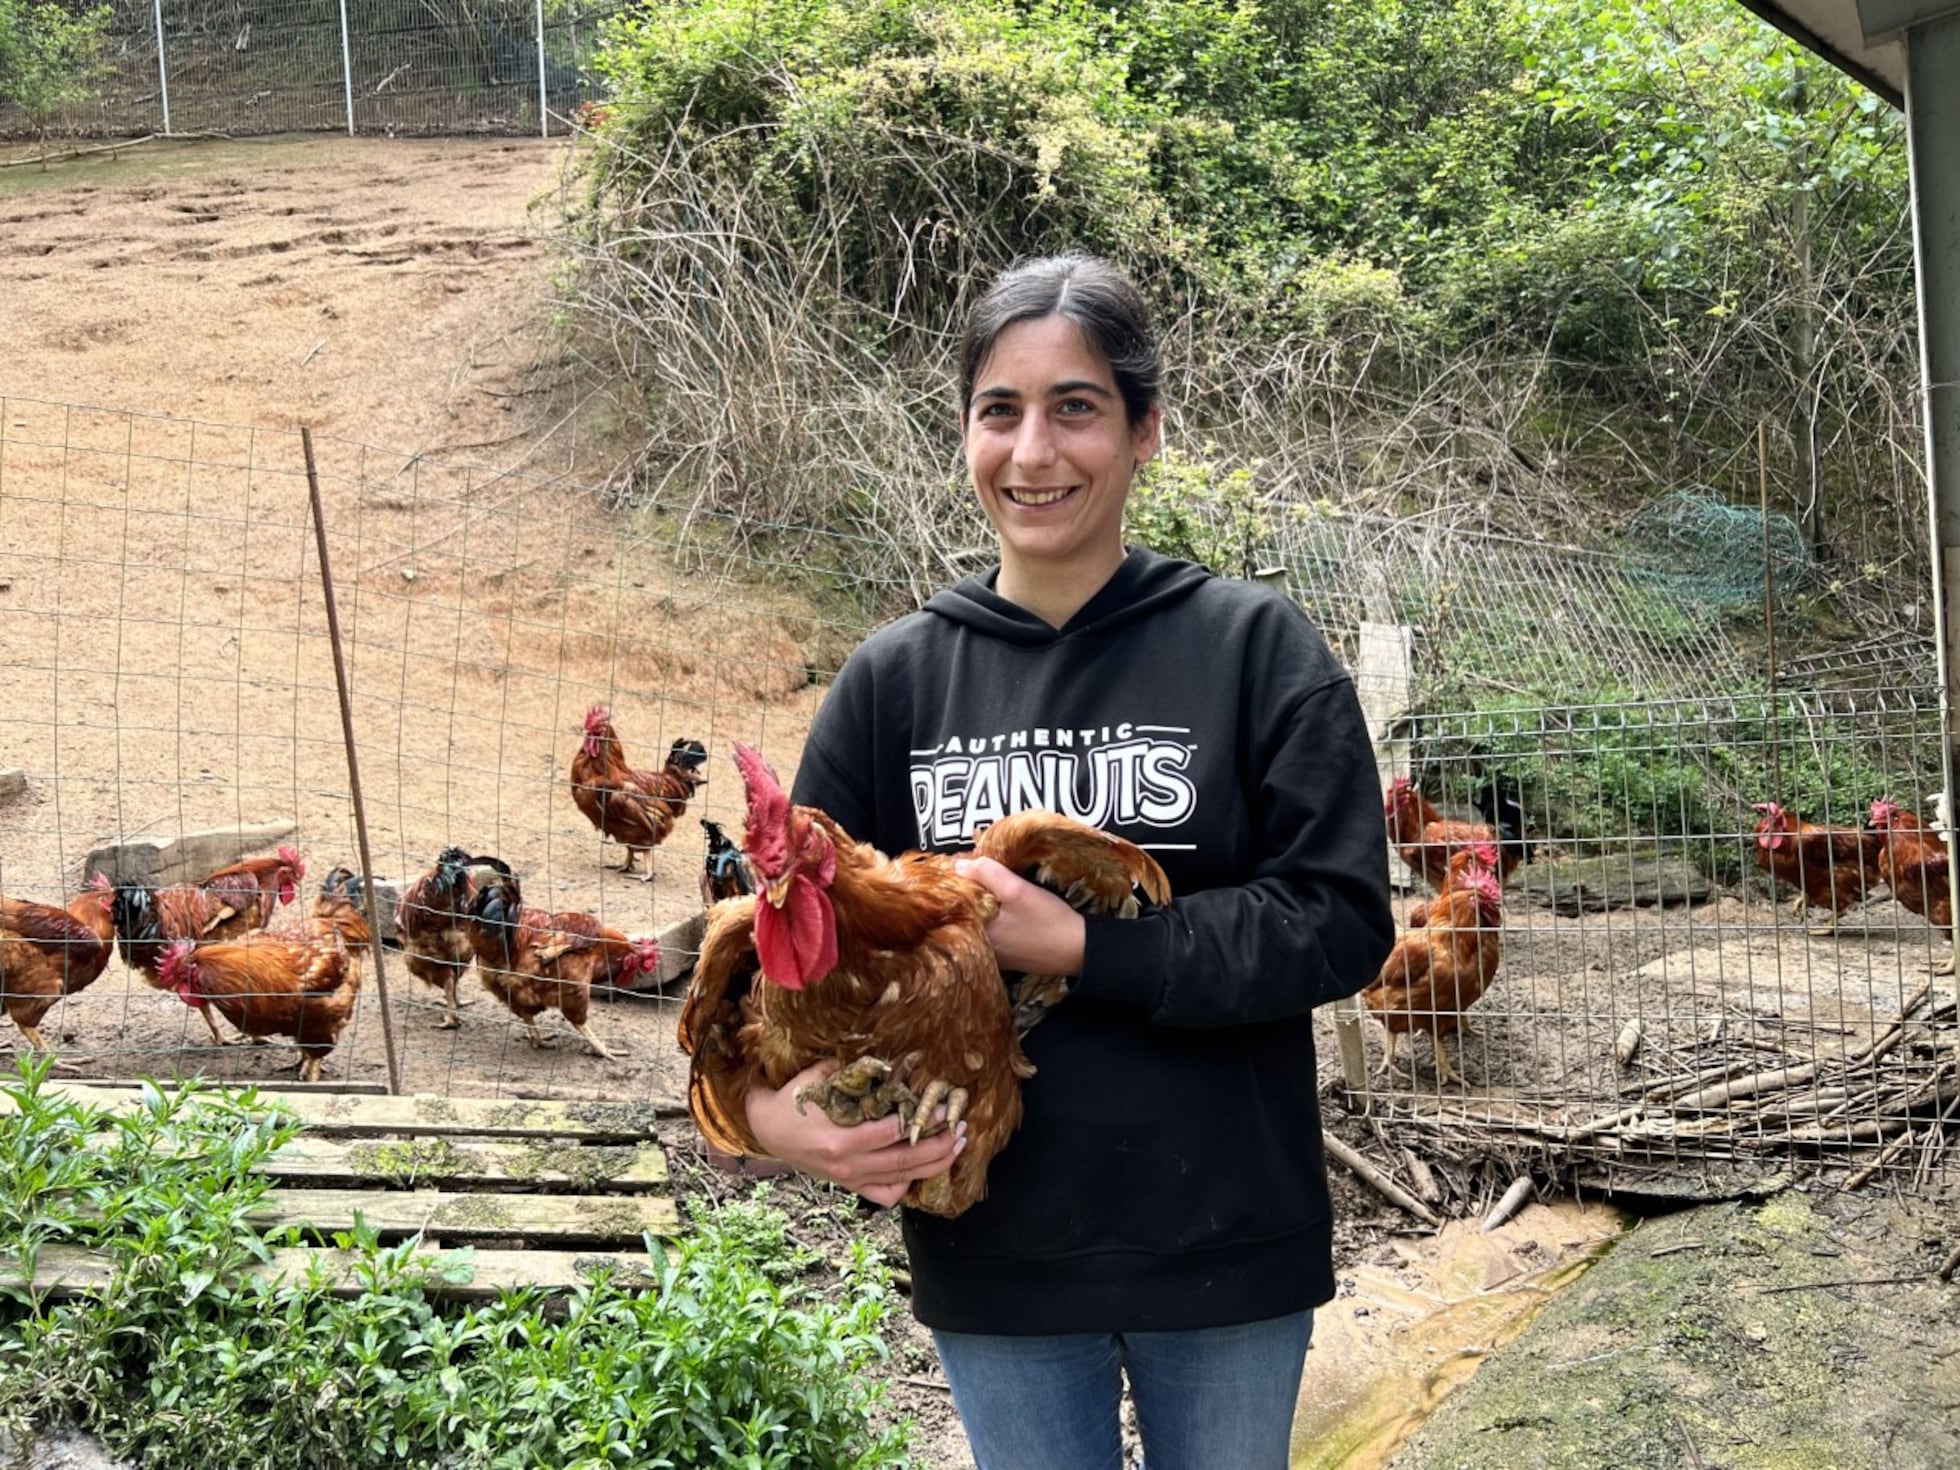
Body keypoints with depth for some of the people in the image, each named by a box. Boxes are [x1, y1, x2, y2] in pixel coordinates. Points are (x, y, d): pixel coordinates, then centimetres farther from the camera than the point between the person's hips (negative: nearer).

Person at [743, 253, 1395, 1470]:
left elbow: (1342, 921, -13)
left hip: (1222, 1243, -1)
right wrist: (764, 1100, -17)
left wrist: (1078, 948, -21)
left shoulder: (1255, 648, -7)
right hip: (994, 1256, 2)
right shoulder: (894, 679, 0)